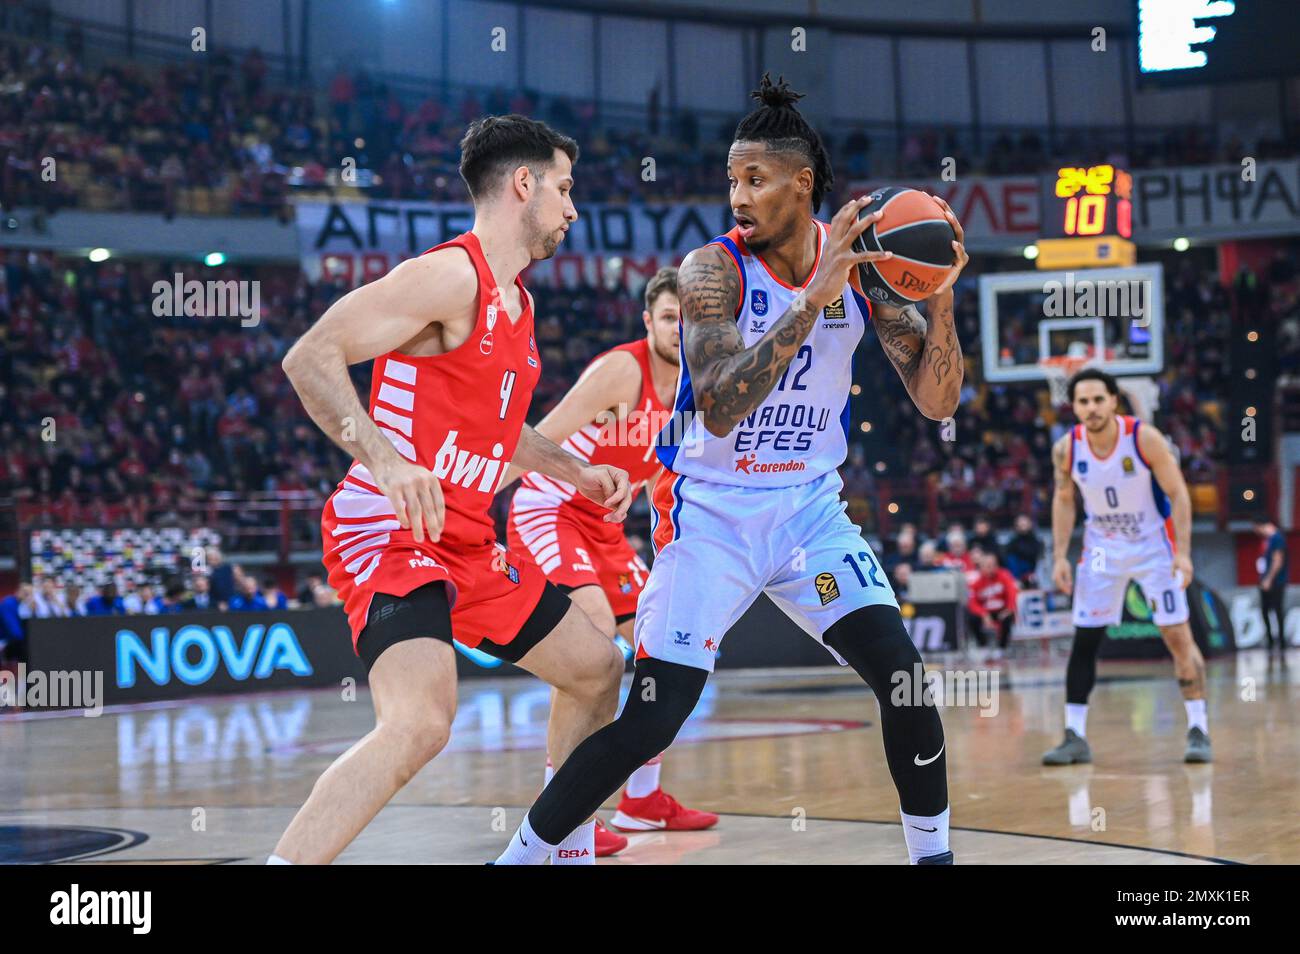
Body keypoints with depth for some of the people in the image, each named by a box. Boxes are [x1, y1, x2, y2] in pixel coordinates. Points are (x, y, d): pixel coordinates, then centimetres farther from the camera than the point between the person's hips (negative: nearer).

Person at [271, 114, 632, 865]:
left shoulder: (514, 300, 17)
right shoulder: (450, 275, -13)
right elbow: (309, 358, -21)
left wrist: (578, 473, 25)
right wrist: (384, 460, -32)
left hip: (467, 544, 10)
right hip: (388, 534, -10)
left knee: (597, 669, 20)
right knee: (421, 722, -32)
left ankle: (558, 844, 36)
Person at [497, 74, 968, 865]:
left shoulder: (865, 264, -4)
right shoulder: (714, 269, -16)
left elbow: (937, 400, -3)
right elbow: (719, 410, -30)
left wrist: (941, 299, -20)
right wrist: (814, 299, -34)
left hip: (809, 509, 4)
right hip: (712, 513, -3)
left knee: (905, 677, -10)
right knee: (651, 719, -10)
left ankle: (934, 853, 10)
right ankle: (520, 855, 6)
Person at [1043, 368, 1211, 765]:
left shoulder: (1144, 438, -21)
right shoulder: (1066, 449, -12)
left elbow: (1178, 494, -14)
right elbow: (1064, 500, 4)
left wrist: (1183, 552, -22)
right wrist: (1059, 557, -4)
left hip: (1153, 546, -3)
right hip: (1102, 550, 3)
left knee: (1178, 635, -6)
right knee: (1084, 641, -1)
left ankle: (1198, 730, 4)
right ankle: (1075, 737, 6)